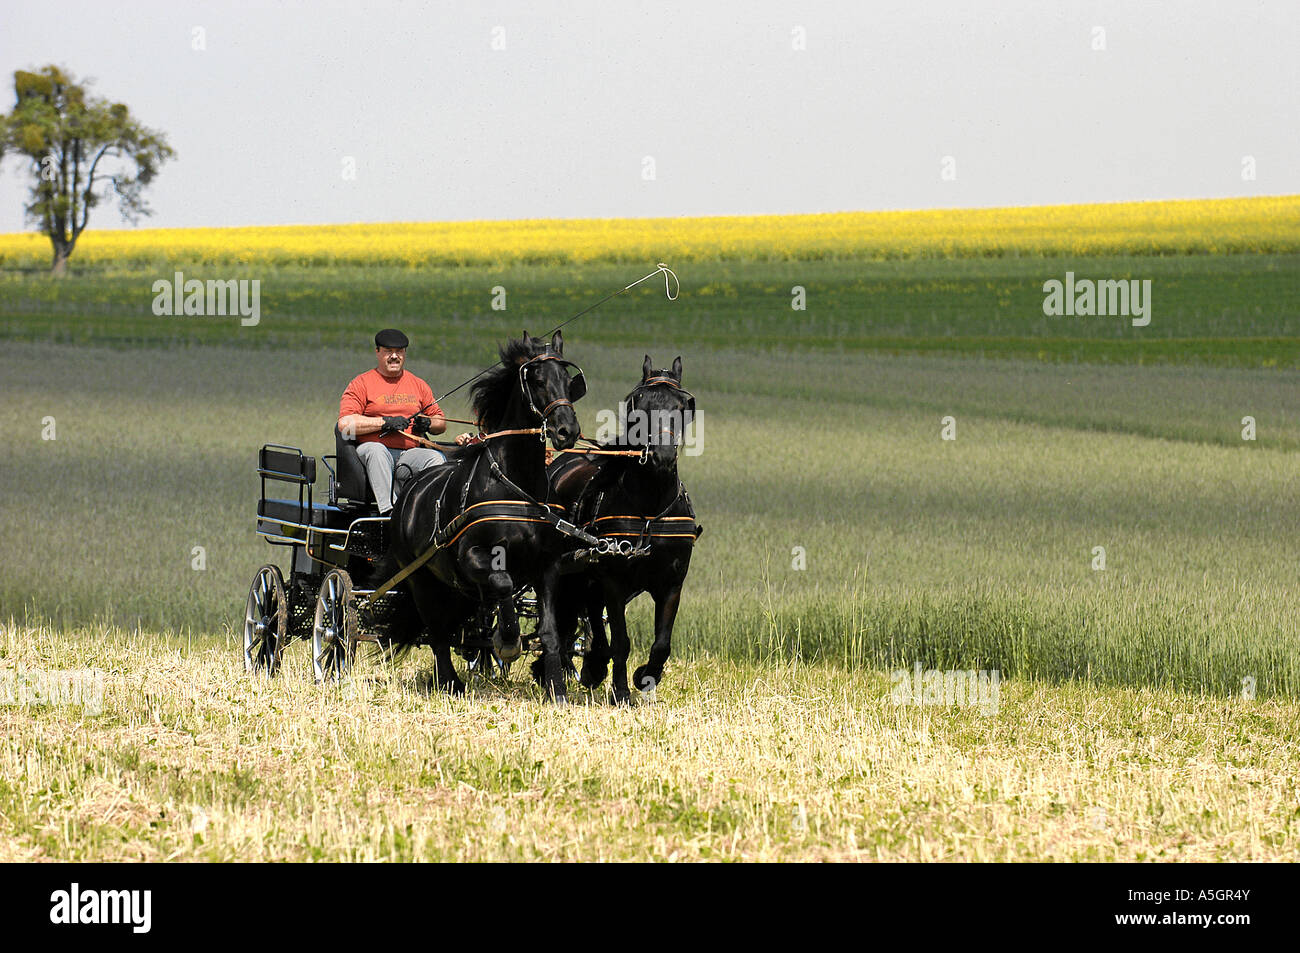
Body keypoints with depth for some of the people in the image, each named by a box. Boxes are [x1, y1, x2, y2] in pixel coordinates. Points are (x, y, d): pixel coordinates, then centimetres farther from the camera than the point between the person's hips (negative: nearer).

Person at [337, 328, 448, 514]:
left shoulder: (418, 385, 20)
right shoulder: (361, 384, 7)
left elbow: (441, 423, 24)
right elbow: (345, 424, -6)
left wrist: (427, 423, -2)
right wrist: (385, 422, -13)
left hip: (411, 452, 3)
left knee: (437, 458, -26)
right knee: (375, 450, -38)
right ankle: (387, 509, -51)